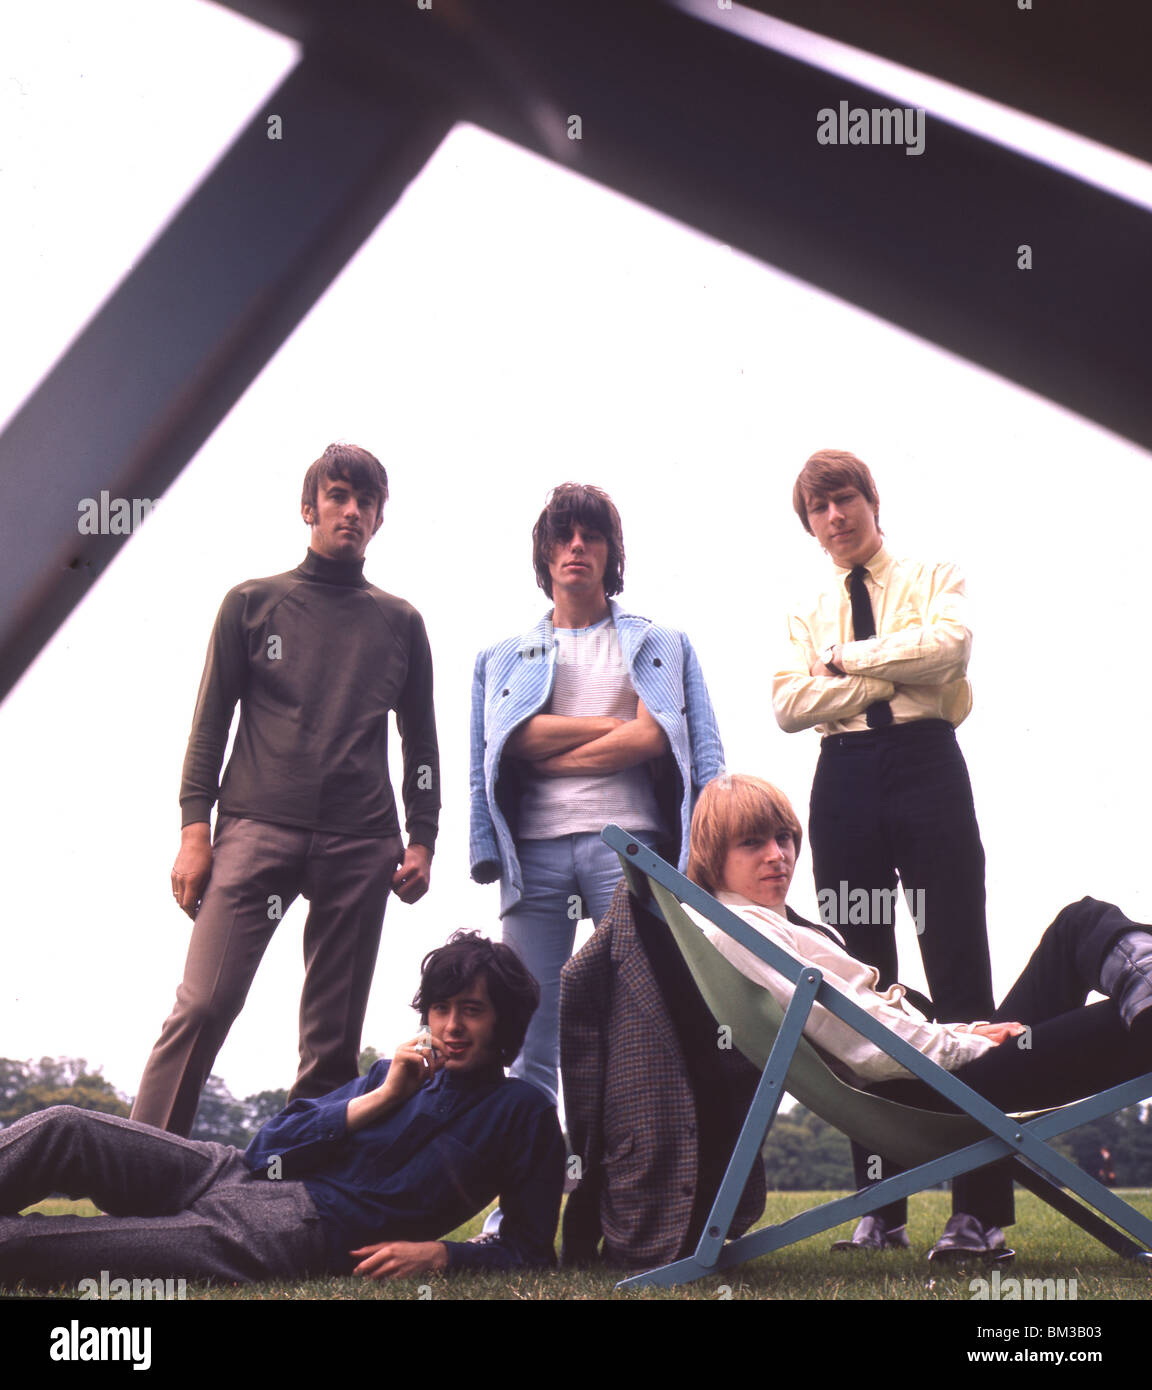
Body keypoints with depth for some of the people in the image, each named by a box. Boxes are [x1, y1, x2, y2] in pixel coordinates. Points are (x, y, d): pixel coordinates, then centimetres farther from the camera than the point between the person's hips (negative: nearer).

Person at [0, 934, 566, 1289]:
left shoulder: (522, 1114, 7)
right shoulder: (395, 1075, 21)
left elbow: (530, 1251, 5)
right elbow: (271, 1144, 11)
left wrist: (440, 1253, -10)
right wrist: (380, 1098, 2)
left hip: (303, 1237, -6)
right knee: (62, 1128, -13)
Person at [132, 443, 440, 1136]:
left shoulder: (401, 622, 17)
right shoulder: (254, 602, 13)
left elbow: (421, 742, 19)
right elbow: (211, 722, 9)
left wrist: (422, 840, 7)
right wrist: (195, 829, -2)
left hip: (361, 845, 2)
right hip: (257, 827, -2)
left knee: (334, 1040, 1)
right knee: (204, 1006, -14)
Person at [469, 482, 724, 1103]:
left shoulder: (661, 643, 18)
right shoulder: (501, 657, 22)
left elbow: (654, 736, 0)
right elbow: (509, 739, 2)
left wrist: (550, 755, 0)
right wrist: (618, 728, 0)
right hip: (534, 847, 2)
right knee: (530, 1041, -3)